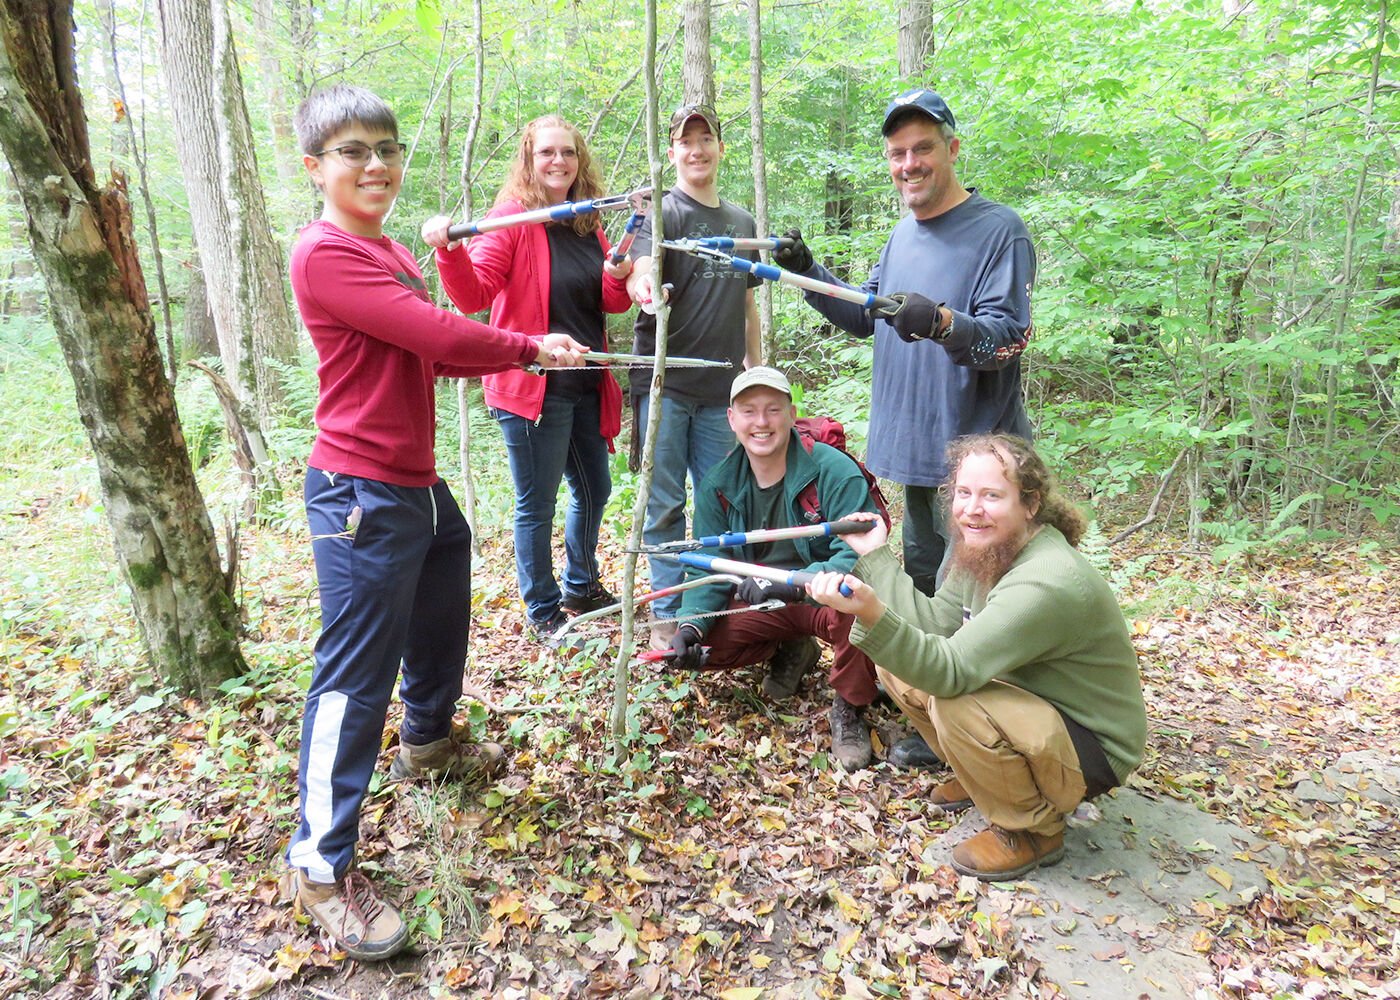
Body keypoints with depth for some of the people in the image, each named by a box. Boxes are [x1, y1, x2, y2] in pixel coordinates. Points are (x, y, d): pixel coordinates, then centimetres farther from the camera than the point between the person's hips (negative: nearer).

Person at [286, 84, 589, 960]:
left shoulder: (391, 251, 13)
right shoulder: (326, 254, -16)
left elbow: (433, 355, 12)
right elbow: (440, 337, -23)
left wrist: (520, 352, -3)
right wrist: (531, 348, -8)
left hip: (420, 484, 10)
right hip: (364, 494, -10)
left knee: (442, 626, 26)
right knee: (356, 677, -3)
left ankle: (428, 740, 52)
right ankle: (322, 865, 12)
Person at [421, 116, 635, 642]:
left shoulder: (588, 225, 11)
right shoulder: (512, 218, -9)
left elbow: (612, 304, 13)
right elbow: (474, 295, -18)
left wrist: (619, 277, -9)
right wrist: (450, 252, -36)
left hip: (586, 384, 8)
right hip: (533, 386, -7)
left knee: (594, 489, 19)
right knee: (536, 504, 2)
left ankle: (581, 585, 41)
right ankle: (544, 610, 21)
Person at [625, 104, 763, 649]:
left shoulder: (742, 221, 16)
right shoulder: (662, 211, -1)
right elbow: (640, 272, -19)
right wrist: (642, 286, -42)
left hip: (721, 385, 5)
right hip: (665, 381, -4)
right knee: (665, 505, 1)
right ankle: (667, 614, 12)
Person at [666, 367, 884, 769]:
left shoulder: (834, 471, -20)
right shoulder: (717, 487, -3)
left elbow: (859, 554, -27)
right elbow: (708, 569, -2)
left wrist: (791, 584, -41)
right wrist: (690, 623, -21)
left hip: (828, 598, -4)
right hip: (762, 606, 5)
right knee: (702, 644, -16)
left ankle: (848, 708, -8)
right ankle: (790, 651, 15)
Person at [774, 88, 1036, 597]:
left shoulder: (999, 229, -11)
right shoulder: (902, 233, 13)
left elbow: (1008, 339, -20)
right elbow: (867, 317, 22)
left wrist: (942, 323, -38)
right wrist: (808, 272, 9)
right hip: (914, 450, 8)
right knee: (922, 582, 21)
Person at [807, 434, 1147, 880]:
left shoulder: (1046, 584, -32)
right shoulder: (988, 550, -4)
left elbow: (952, 670, -38)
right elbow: (935, 623, -3)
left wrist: (873, 615, -53)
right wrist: (875, 554, -3)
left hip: (1093, 754, -8)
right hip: (1034, 706, 9)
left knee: (956, 704, -35)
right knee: (896, 661, 0)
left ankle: (1035, 832, -6)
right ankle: (982, 777, 16)